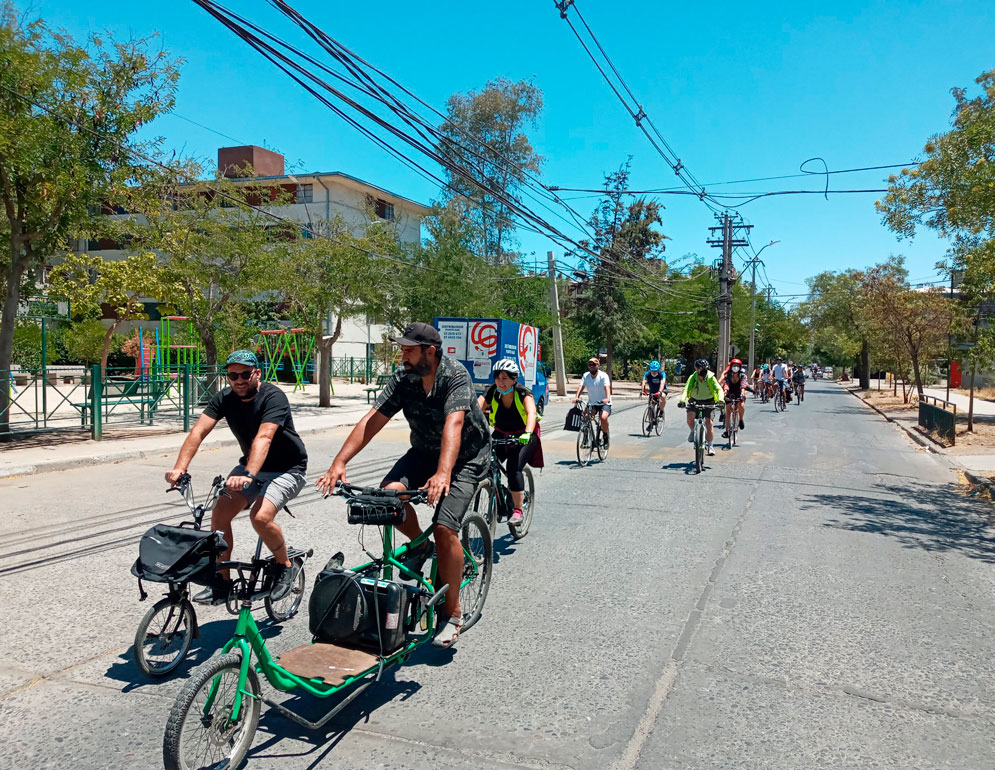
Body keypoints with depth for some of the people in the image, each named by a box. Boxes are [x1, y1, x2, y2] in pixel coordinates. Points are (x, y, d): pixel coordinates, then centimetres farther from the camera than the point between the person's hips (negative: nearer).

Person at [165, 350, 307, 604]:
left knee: (260, 516, -27)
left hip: (287, 469, -6)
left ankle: (284, 566, 0)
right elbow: (198, 431, -19)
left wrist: (249, 475, -54)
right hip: (251, 465, 6)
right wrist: (180, 468, -34)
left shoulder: (273, 397, -25)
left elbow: (263, 438, -40)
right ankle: (222, 581, 7)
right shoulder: (224, 398, -7)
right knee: (219, 513, -10)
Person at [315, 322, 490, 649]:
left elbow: (453, 425, -40)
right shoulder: (403, 379, -10)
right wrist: (339, 463, -26)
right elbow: (372, 420, -15)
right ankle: (421, 546, 6)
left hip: (467, 456, -5)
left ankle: (453, 612, -1)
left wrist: (442, 474, -55)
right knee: (389, 493, -24)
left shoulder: (455, 376, -25)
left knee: (444, 528, -21)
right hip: (425, 451, 5)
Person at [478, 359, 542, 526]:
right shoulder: (491, 393, -15)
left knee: (514, 467, -25)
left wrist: (527, 434, -58)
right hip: (501, 434, 4)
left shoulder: (523, 393, -22)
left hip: (523, 435, -4)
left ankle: (518, 510, -12)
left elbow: (531, 413, -39)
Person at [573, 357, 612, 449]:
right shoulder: (586, 376, -1)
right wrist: (576, 397, -31)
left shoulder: (603, 376, -13)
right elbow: (581, 386, -12)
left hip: (604, 403, -4)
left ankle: (605, 436, -2)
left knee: (603, 418, -28)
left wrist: (607, 398, -46)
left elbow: (607, 387, -27)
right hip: (592, 403, 4)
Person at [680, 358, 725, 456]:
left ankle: (709, 445, 5)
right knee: (690, 416, -26)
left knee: (709, 423, -11)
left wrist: (720, 399, -46)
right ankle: (693, 431, 7)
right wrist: (682, 400, -47)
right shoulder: (693, 377, -19)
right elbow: (686, 389, -29)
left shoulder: (711, 378, -19)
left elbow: (718, 389, -26)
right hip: (694, 401, 0)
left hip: (708, 401, 0)